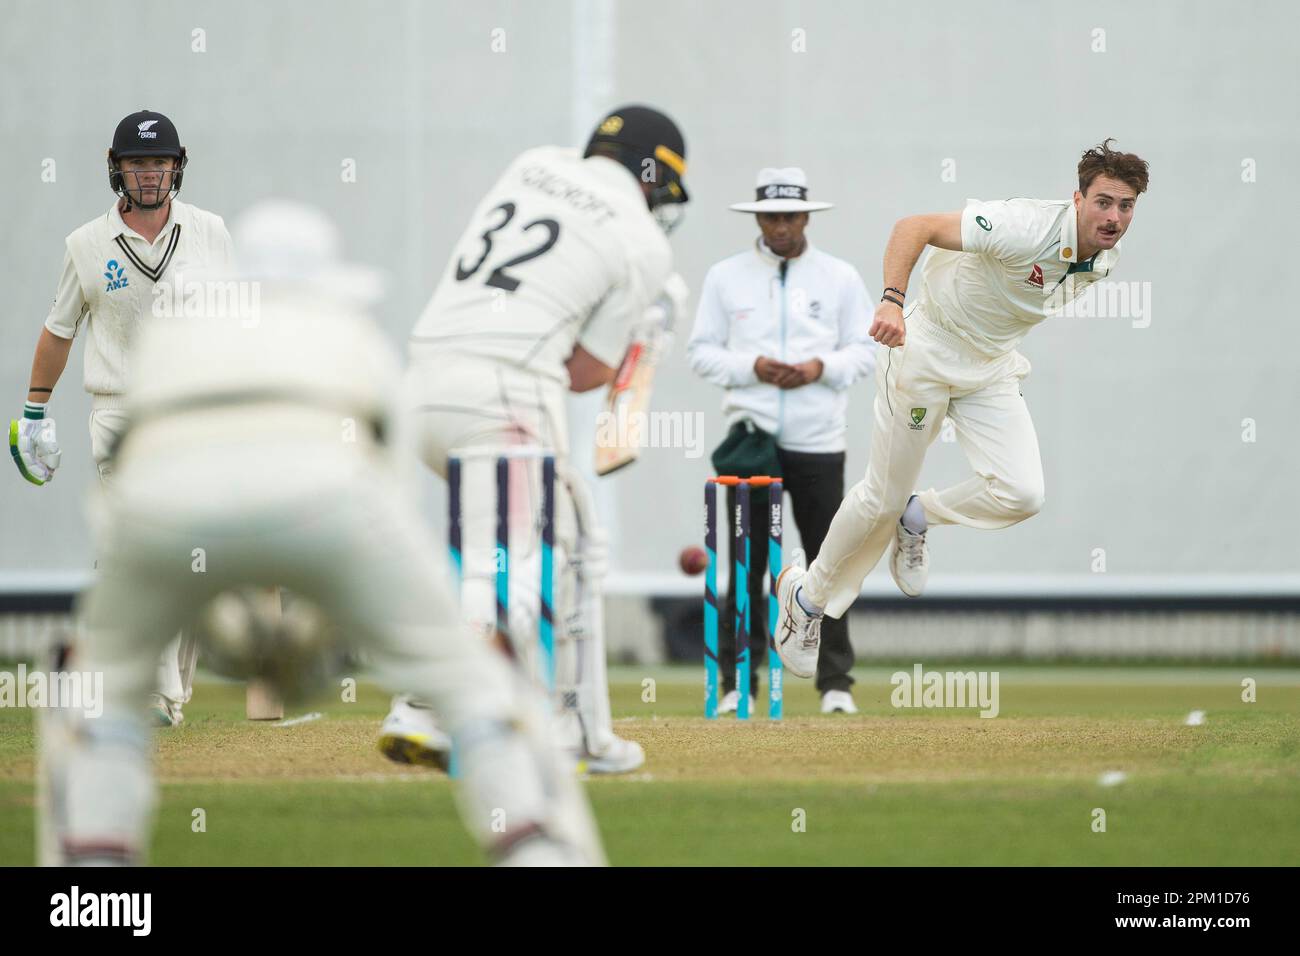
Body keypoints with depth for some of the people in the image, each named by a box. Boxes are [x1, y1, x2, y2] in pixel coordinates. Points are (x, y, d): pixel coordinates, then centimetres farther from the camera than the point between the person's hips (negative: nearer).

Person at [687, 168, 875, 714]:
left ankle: (836, 683, 5)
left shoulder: (841, 278, 8)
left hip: (820, 443, 0)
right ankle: (738, 683, 2)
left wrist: (821, 367, -12)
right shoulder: (725, 277, 7)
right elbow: (702, 352, 5)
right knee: (744, 566, -2)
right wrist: (752, 366, -12)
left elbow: (865, 350, 7)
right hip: (751, 439, 0)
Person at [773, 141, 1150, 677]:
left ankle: (917, 518, 14)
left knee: (1021, 494, -14)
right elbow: (913, 228, -29)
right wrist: (893, 300, -42)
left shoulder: (1104, 259, -6)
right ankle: (806, 595, 25)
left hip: (992, 369, 6)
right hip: (927, 348, -6)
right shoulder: (1028, 228, -29)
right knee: (884, 497, 2)